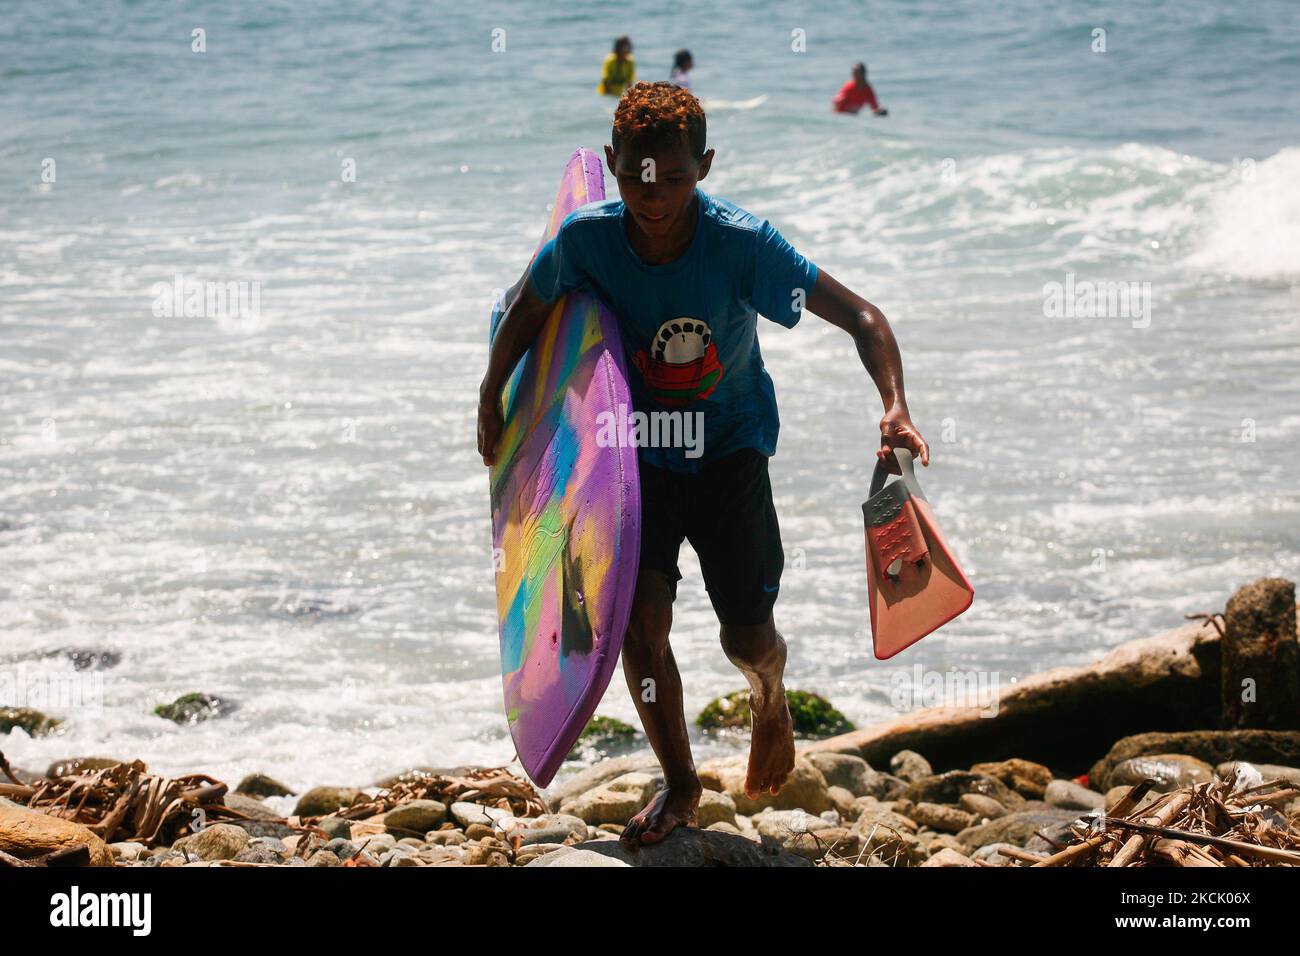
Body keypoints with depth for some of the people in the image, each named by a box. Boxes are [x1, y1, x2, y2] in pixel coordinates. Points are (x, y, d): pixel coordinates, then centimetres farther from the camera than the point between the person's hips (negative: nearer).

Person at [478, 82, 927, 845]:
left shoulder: (743, 243, -24)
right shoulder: (586, 239, -17)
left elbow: (861, 317, -22)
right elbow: (528, 308, 5)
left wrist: (895, 407, -36)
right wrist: (492, 400, 10)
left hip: (730, 445, -1)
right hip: (638, 446, 1)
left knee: (749, 641, -2)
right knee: (641, 616, -13)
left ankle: (771, 697, 38)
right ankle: (679, 784, 9)